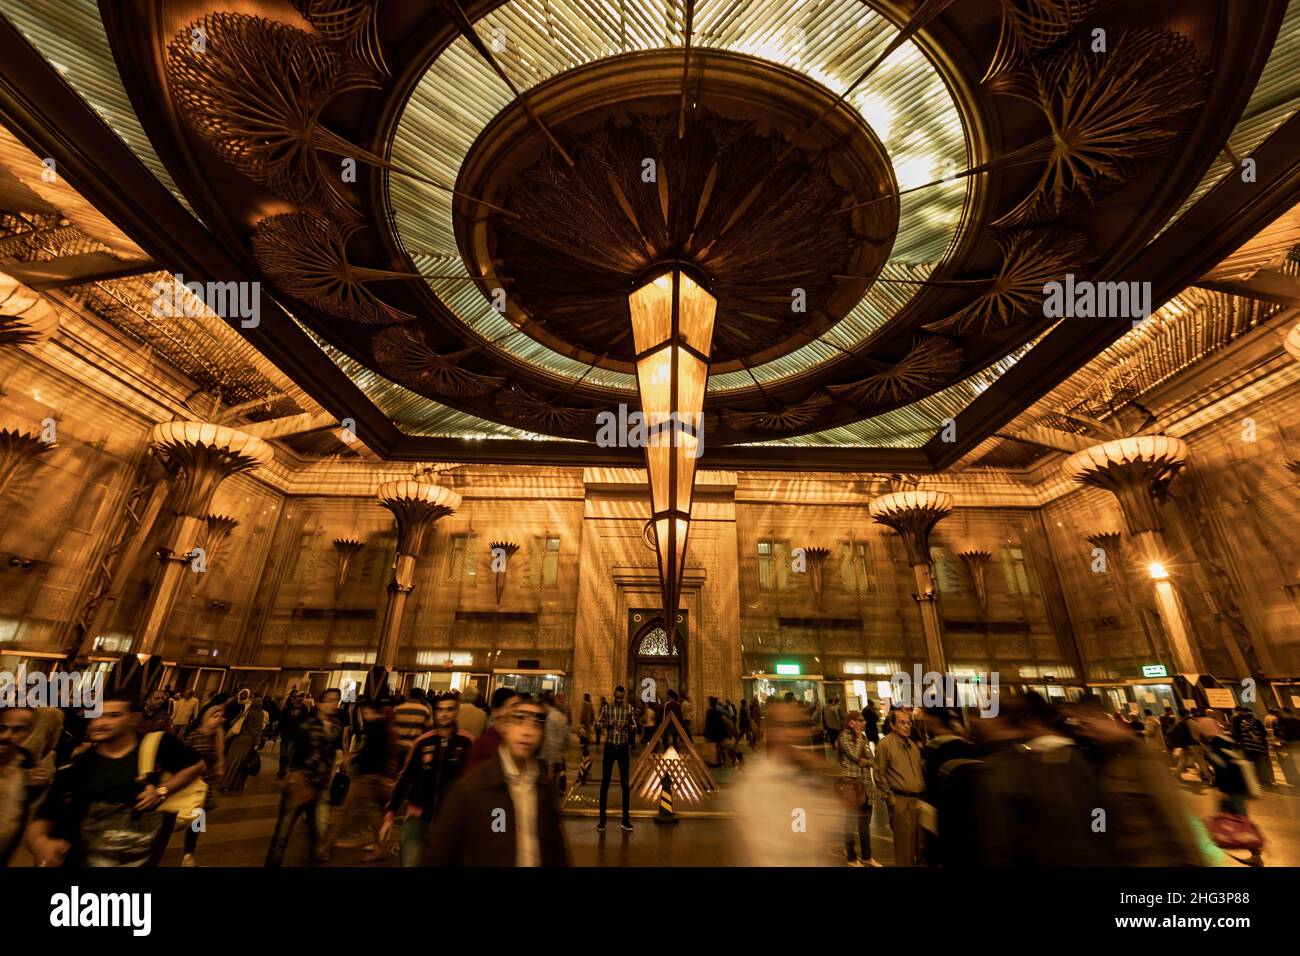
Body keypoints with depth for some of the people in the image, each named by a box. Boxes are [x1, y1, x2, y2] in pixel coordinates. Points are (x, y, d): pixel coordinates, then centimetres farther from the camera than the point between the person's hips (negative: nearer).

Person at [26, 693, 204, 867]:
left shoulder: (157, 744, -7)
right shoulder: (75, 767, -3)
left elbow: (196, 765, 2)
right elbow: (43, 819, -7)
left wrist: (162, 791, -11)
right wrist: (39, 842, -28)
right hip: (86, 858, 2)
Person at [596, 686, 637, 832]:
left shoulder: (629, 708, -1)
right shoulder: (606, 708, -3)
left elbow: (635, 728, 2)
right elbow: (596, 726, -3)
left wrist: (627, 726, -19)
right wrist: (608, 723, -21)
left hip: (623, 748, 1)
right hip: (609, 747, 0)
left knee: (625, 784, 5)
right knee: (605, 783, 5)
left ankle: (626, 820, 17)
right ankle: (602, 819, 17)